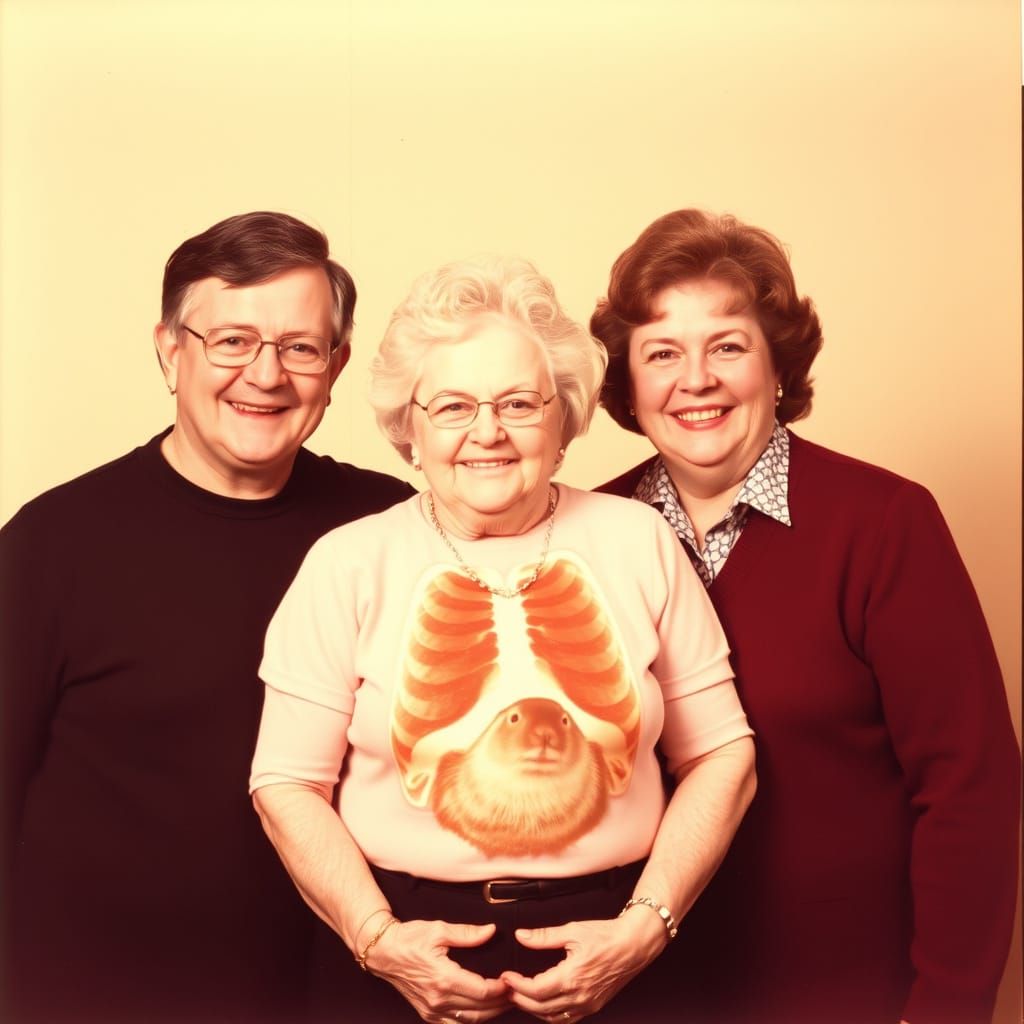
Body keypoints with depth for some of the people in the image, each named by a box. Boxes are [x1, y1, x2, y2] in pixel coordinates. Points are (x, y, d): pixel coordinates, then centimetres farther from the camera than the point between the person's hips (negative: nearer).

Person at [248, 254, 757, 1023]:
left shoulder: (638, 541, -1)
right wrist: (376, 937, -12)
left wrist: (646, 926, -8)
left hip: (608, 960, 1)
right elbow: (289, 783, -2)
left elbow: (720, 756, 0)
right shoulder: (349, 564, -3)